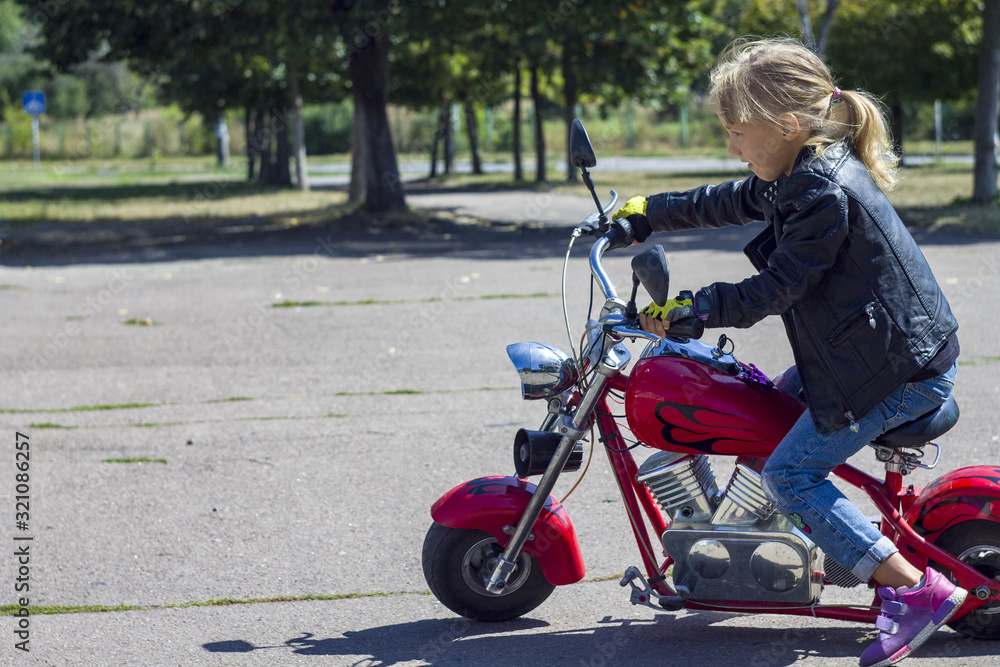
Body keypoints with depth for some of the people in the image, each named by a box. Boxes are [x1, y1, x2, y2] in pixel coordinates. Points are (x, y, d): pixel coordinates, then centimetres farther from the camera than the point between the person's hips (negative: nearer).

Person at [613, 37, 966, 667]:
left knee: (789, 472, -9)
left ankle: (916, 590, -12)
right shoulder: (806, 172, 9)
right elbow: (727, 203, 23)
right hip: (896, 348, 11)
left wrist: (691, 308, -17)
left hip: (901, 368, -11)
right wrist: (644, 214, 27)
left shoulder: (825, 194, -22)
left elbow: (776, 289, -21)